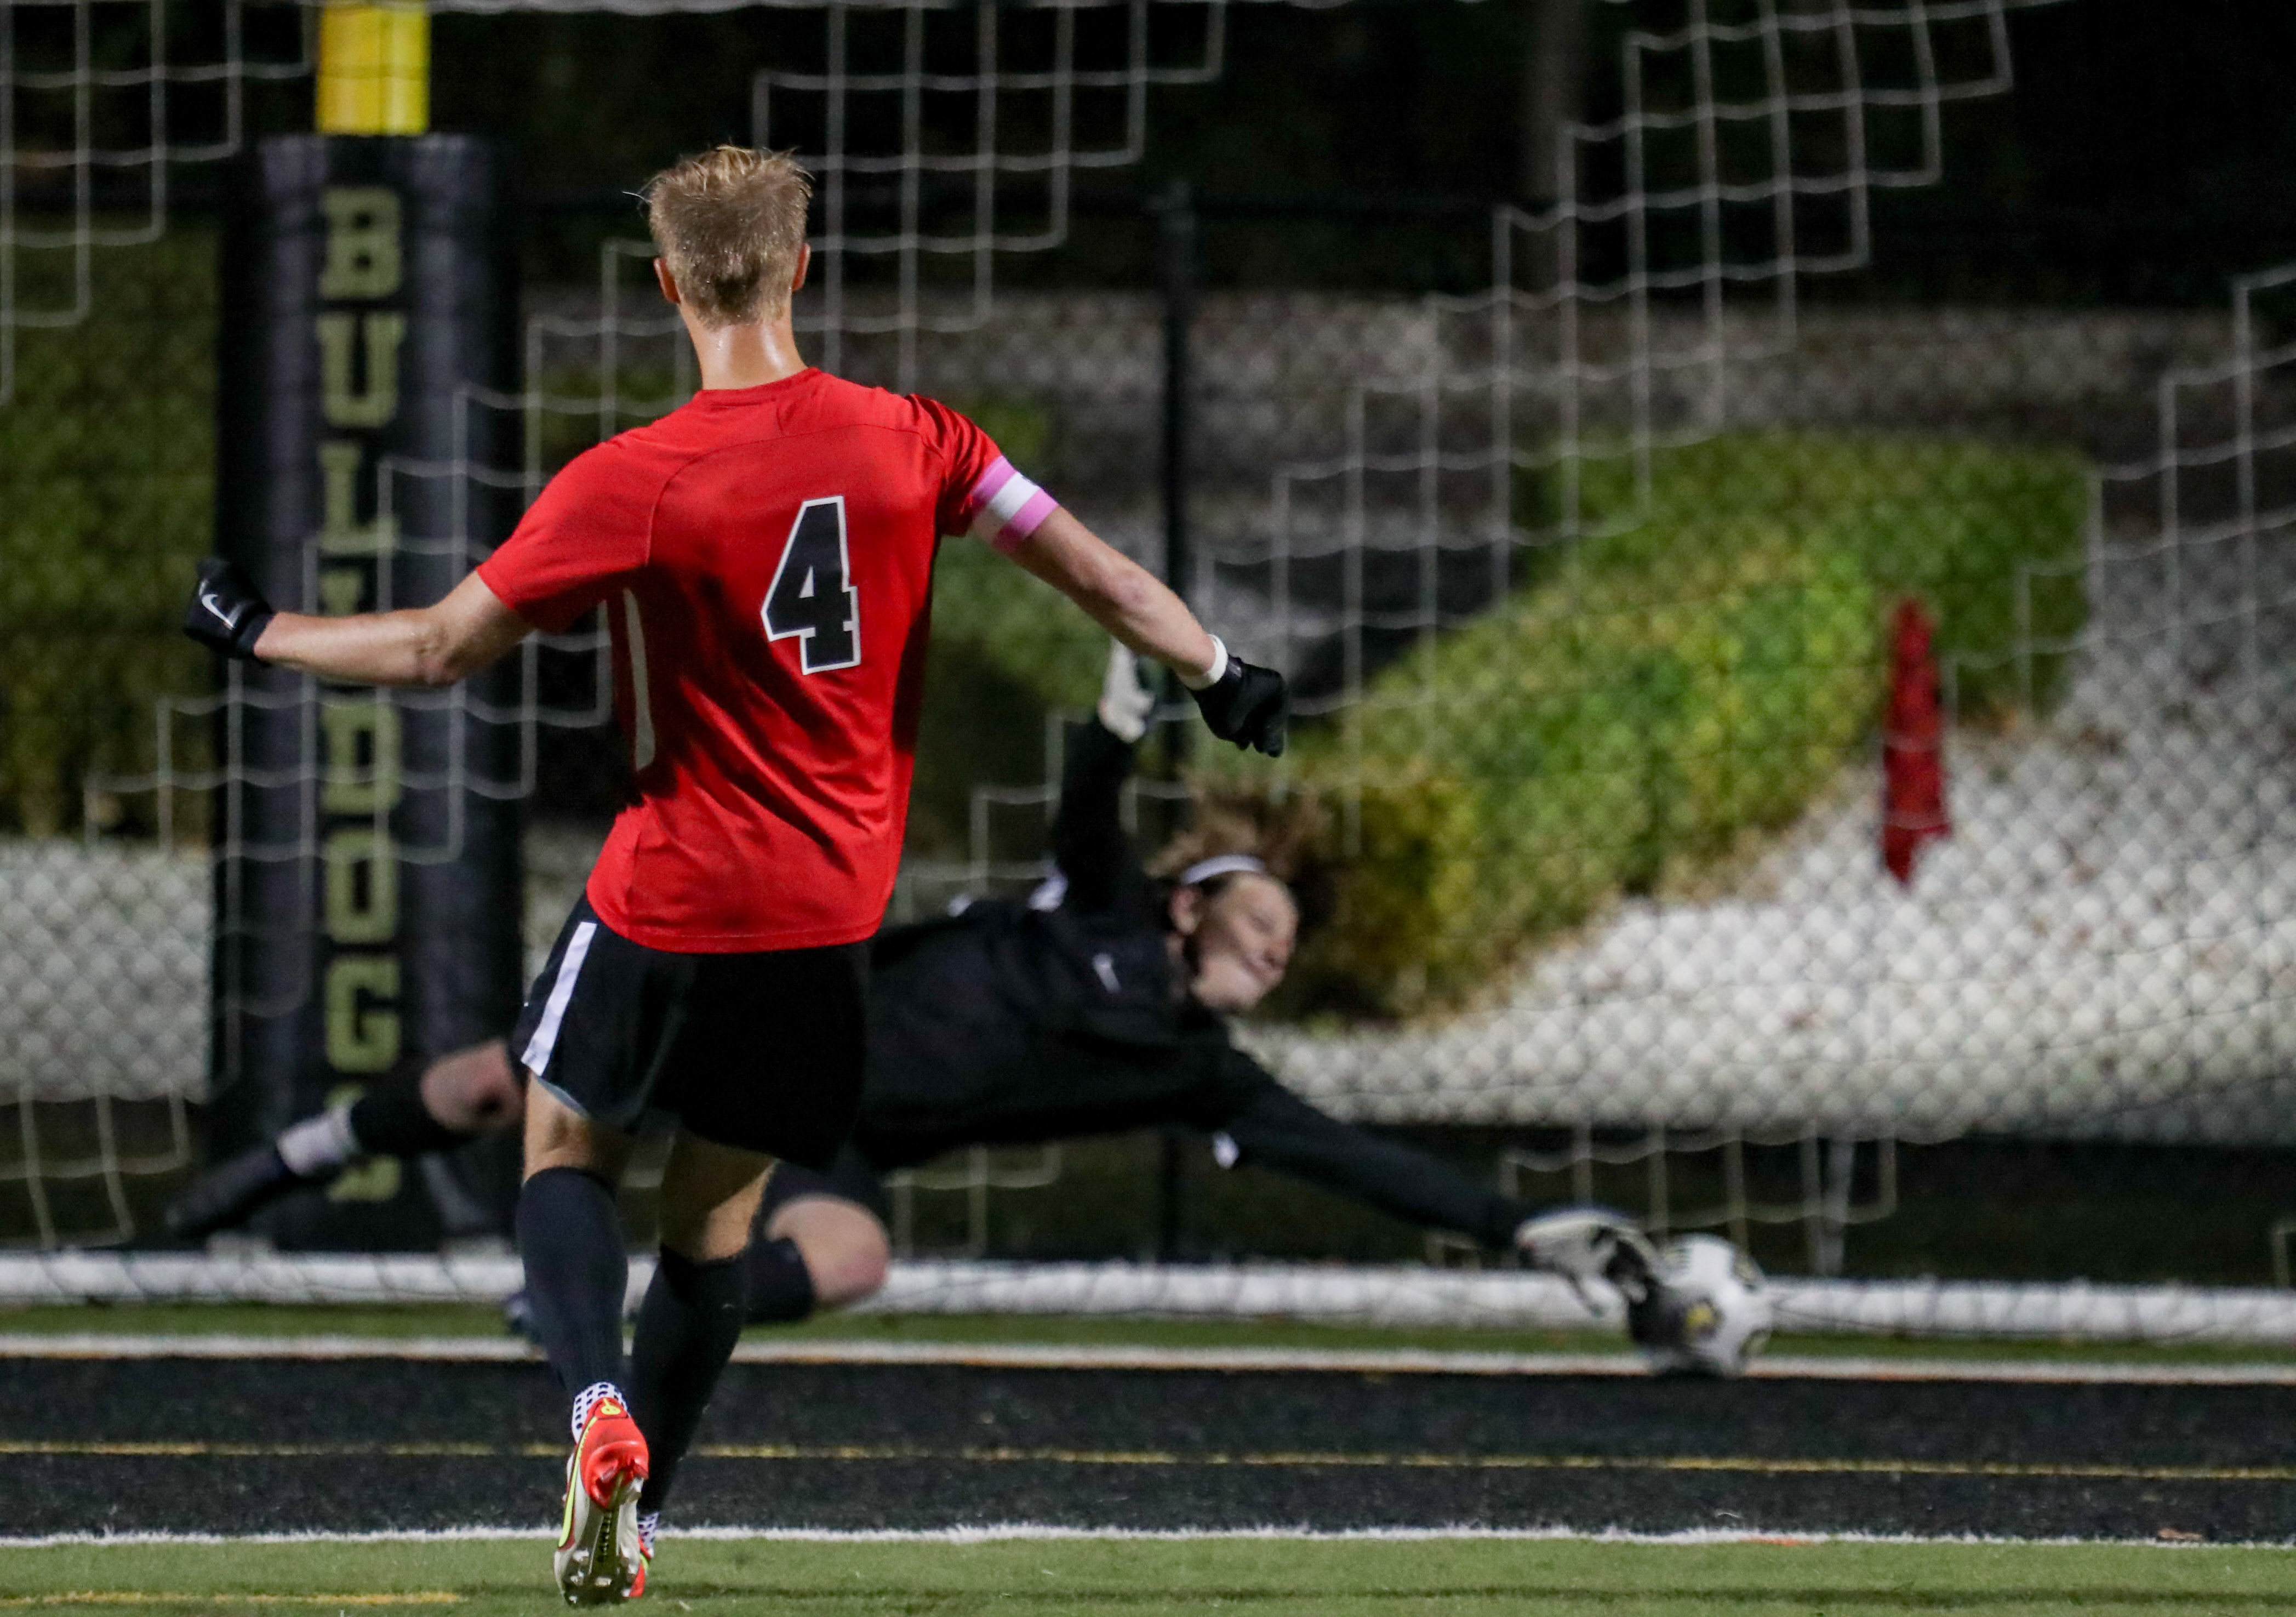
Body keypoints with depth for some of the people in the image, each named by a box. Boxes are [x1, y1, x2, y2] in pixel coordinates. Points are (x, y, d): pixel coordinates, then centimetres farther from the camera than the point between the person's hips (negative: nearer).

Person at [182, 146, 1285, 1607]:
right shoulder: (911, 442, -5)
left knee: (568, 1143, 16)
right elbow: (1093, 572, -1)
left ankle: (601, 1408, -10)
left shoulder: (629, 486, -14)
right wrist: (1225, 678, 15)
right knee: (718, 1213, 13)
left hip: (673, 890, -3)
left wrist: (258, 634, 7)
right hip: (836, 907, 3)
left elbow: (438, 652, -8)